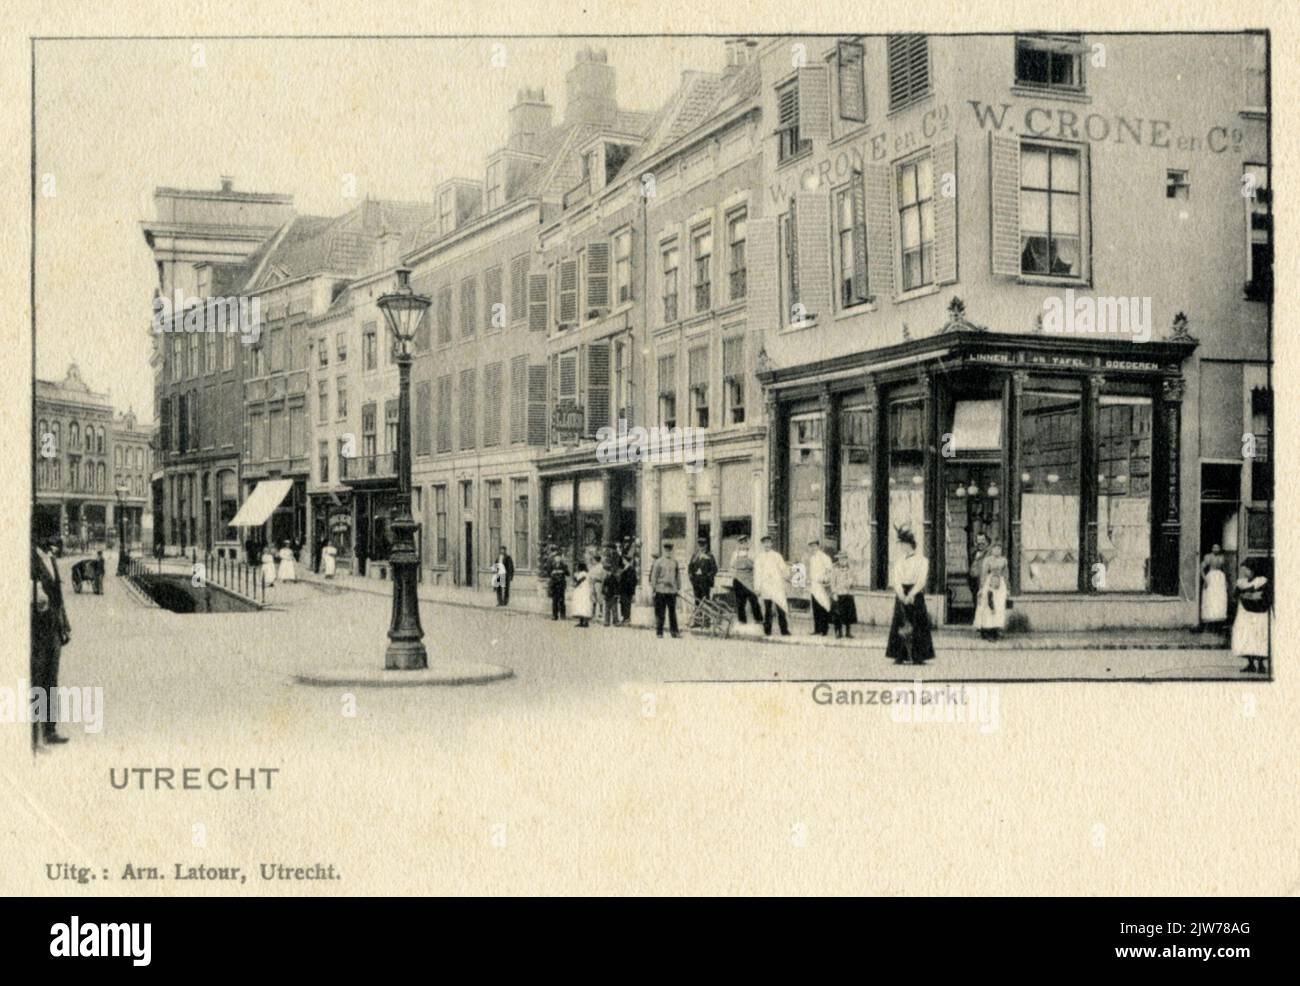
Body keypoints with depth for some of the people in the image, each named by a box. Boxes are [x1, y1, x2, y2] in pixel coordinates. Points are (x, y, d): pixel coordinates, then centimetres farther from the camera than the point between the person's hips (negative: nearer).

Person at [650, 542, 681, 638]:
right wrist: (653, 588, -3)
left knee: (673, 612, 7)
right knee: (660, 613, 0)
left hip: (672, 590, 4)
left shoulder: (674, 562, 11)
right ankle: (659, 632, 7)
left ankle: (674, 631, 12)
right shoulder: (658, 562, -2)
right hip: (661, 590, -4)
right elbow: (653, 576, -1)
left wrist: (678, 586, 18)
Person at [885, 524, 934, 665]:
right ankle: (899, 655, 2)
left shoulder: (922, 560, 1)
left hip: (916, 594, -4)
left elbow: (921, 581, -8)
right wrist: (901, 594, -15)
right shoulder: (900, 561, 13)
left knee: (917, 625, -5)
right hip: (901, 594, 4)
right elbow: (896, 579, 2)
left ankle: (918, 656, -2)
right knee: (900, 624, -1)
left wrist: (910, 595, -19)